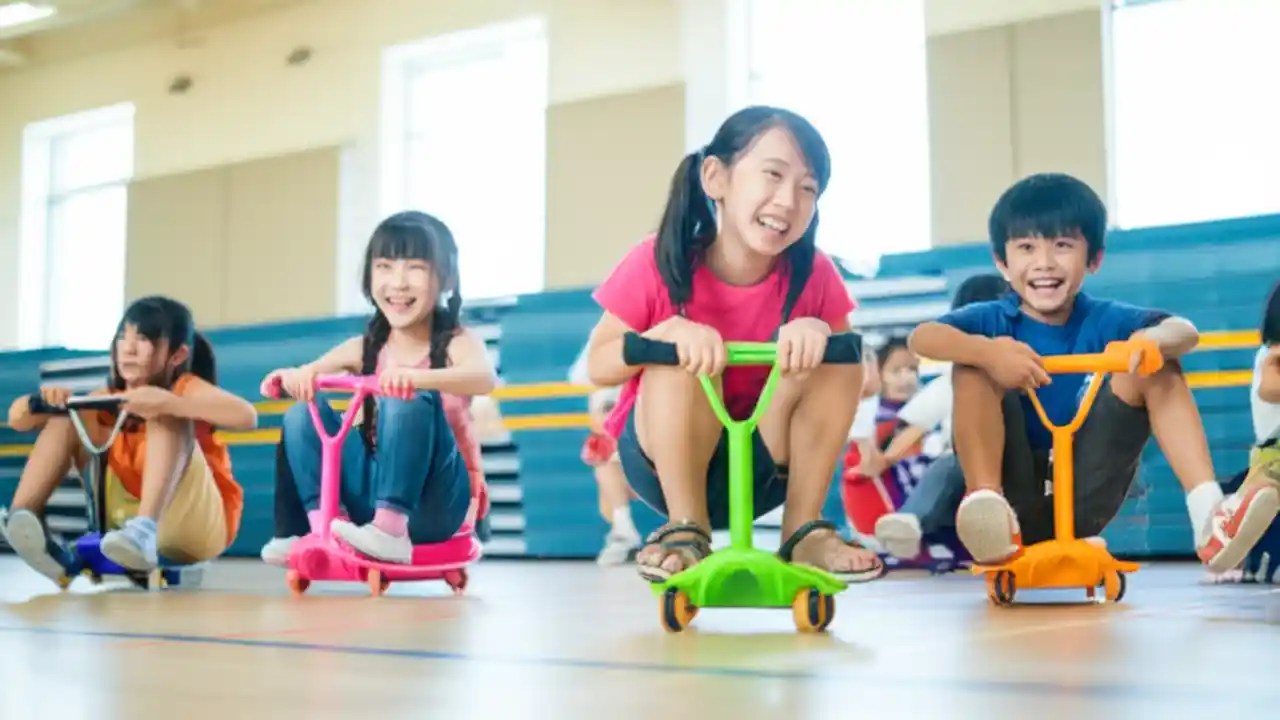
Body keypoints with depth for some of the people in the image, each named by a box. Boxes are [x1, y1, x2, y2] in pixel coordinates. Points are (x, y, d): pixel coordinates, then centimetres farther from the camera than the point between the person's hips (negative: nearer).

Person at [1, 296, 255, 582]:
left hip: (199, 526, -5)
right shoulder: (109, 399, 7)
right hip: (126, 520, 5)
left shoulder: (186, 388, -8)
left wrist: (168, 403, -39)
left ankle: (143, 530, -46)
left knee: (168, 415, -26)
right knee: (67, 416, 0)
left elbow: (247, 416, -29)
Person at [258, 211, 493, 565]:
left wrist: (416, 376, -49)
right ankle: (322, 527, -16)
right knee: (304, 415, -7)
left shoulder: (457, 343, -7)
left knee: (411, 401, -29)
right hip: (375, 491, 5)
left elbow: (484, 379, -31)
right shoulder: (364, 348, 6)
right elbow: (310, 373, -8)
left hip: (436, 500, -5)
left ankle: (391, 531, -33)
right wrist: (293, 376, -33)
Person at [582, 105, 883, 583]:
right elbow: (598, 366, -13)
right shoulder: (658, 262, -17)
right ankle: (685, 530, -19)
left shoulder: (813, 274, -12)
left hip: (763, 469, 2)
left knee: (831, 351, -20)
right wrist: (668, 331, -34)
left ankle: (804, 531, -13)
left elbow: (848, 373, -9)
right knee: (681, 356, -30)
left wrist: (819, 329, -32)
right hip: (662, 462, -2)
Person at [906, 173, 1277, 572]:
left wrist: (1152, 339, -36)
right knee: (972, 368, -20)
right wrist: (987, 350, -41)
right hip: (1015, 491, -2)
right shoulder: (990, 319, -2)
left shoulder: (1104, 320, 2)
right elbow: (921, 337, -22)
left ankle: (1208, 513, -25)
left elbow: (1184, 331, -12)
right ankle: (985, 502, -34)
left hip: (1085, 497, 2)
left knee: (1158, 366, -10)